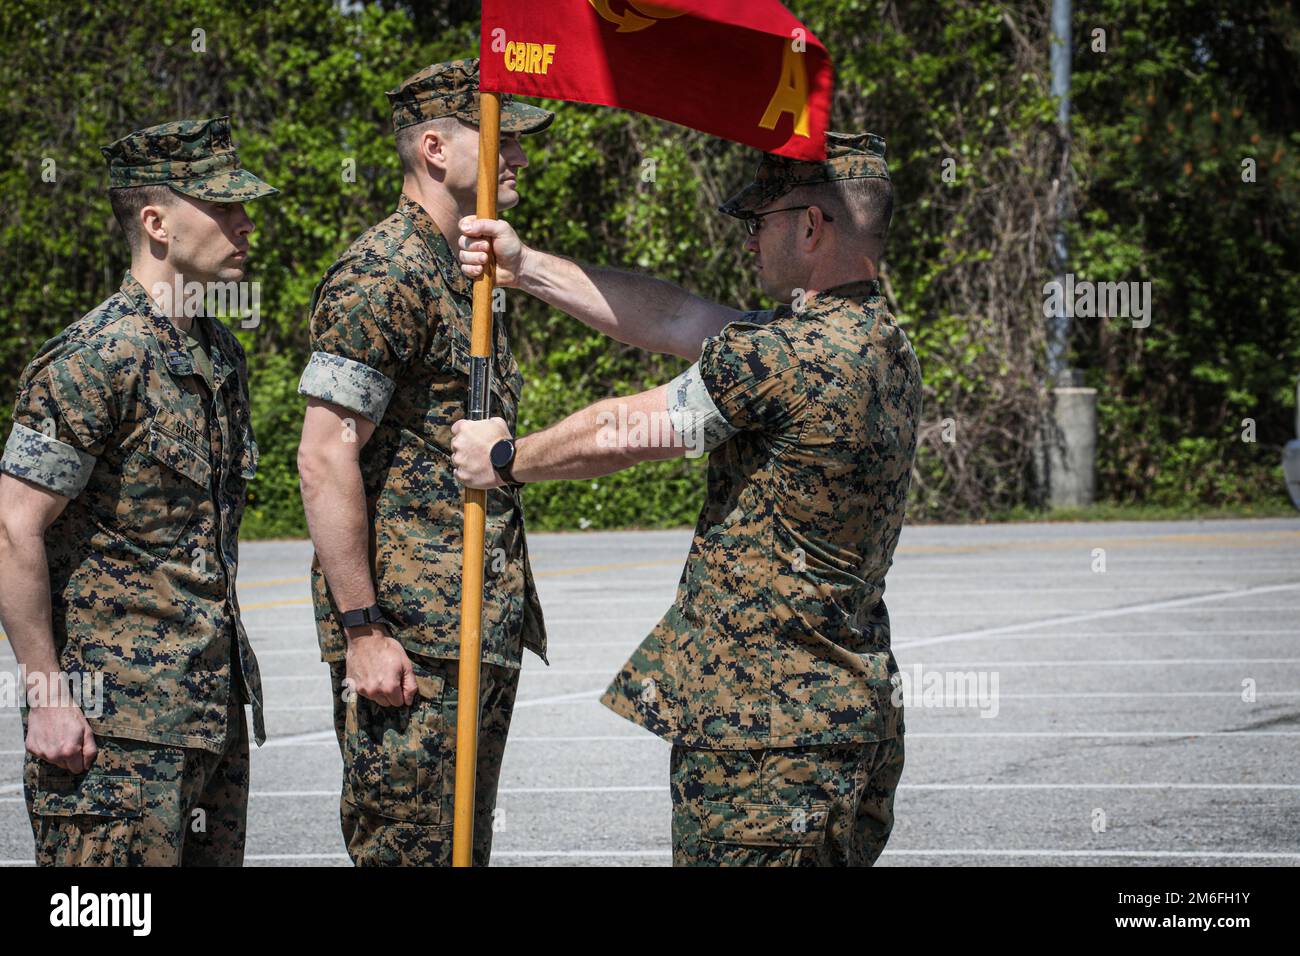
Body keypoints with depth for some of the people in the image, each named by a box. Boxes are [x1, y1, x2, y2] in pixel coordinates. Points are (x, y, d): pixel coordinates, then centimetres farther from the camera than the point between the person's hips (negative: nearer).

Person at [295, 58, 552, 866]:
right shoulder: (383, 275, -13)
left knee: (463, 850, 11)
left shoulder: (472, 277, 18)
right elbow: (324, 460, -18)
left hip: (484, 637, 10)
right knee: (409, 854, -8)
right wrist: (362, 630, -21)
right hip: (411, 638, -10)